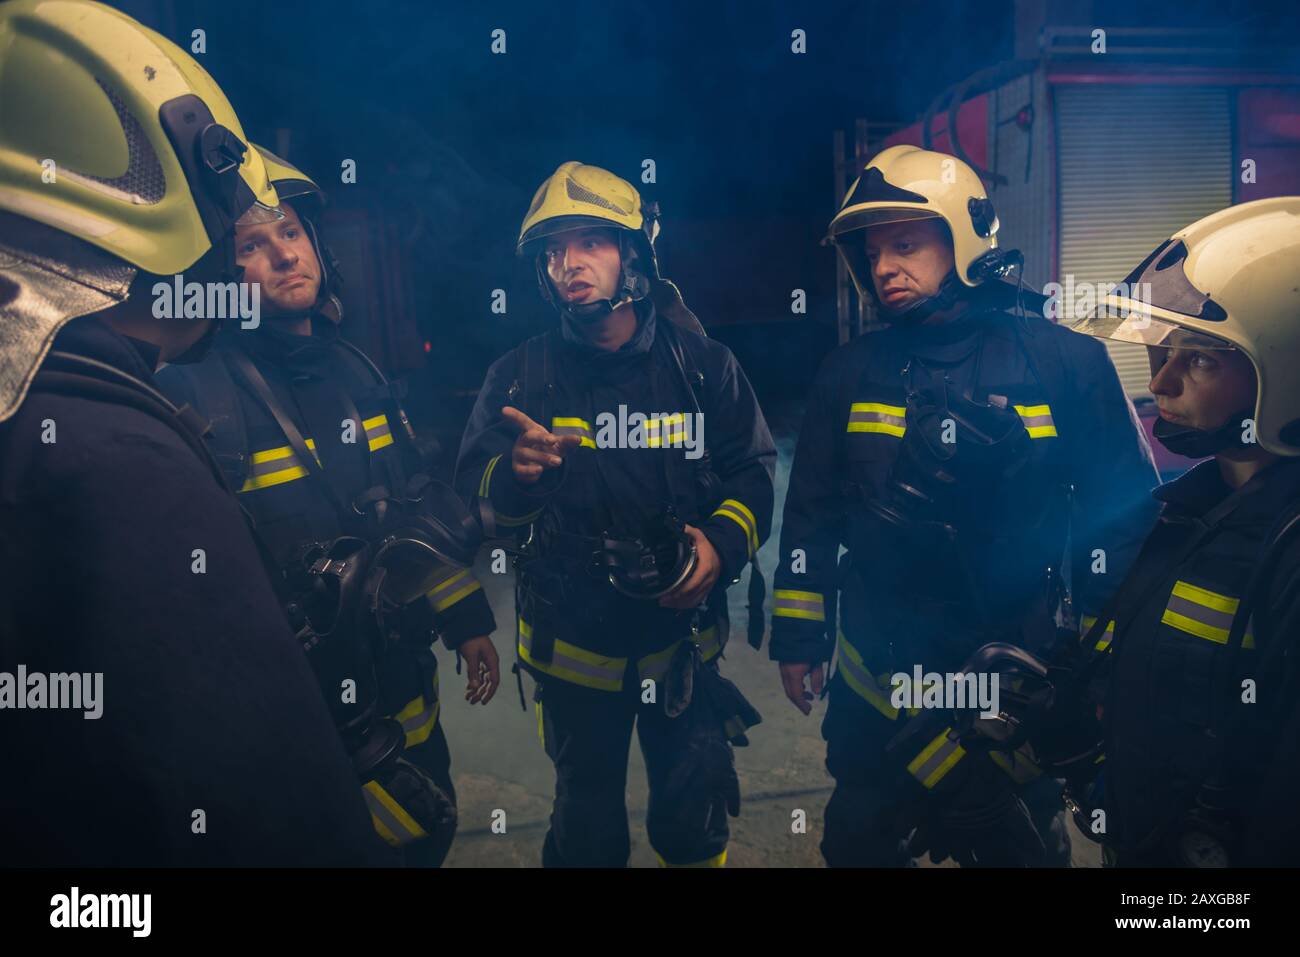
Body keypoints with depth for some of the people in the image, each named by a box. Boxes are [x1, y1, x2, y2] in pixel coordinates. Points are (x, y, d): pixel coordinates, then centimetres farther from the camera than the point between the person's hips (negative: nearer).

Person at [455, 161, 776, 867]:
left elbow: (753, 471, 3)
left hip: (682, 640, 1)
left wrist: (723, 542, -15)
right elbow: (475, 493, -8)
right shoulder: (521, 376, -4)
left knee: (695, 826, 15)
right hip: (572, 645, 0)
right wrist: (515, 474, -30)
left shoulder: (701, 365, -2)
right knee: (588, 831, 16)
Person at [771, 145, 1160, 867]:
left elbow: (1121, 513, -4)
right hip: (875, 676, 3)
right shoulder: (850, 372, 2)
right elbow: (810, 515, 7)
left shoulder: (1064, 363, -7)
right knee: (861, 841, 18)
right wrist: (797, 639, 7)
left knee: (1018, 843, 14)